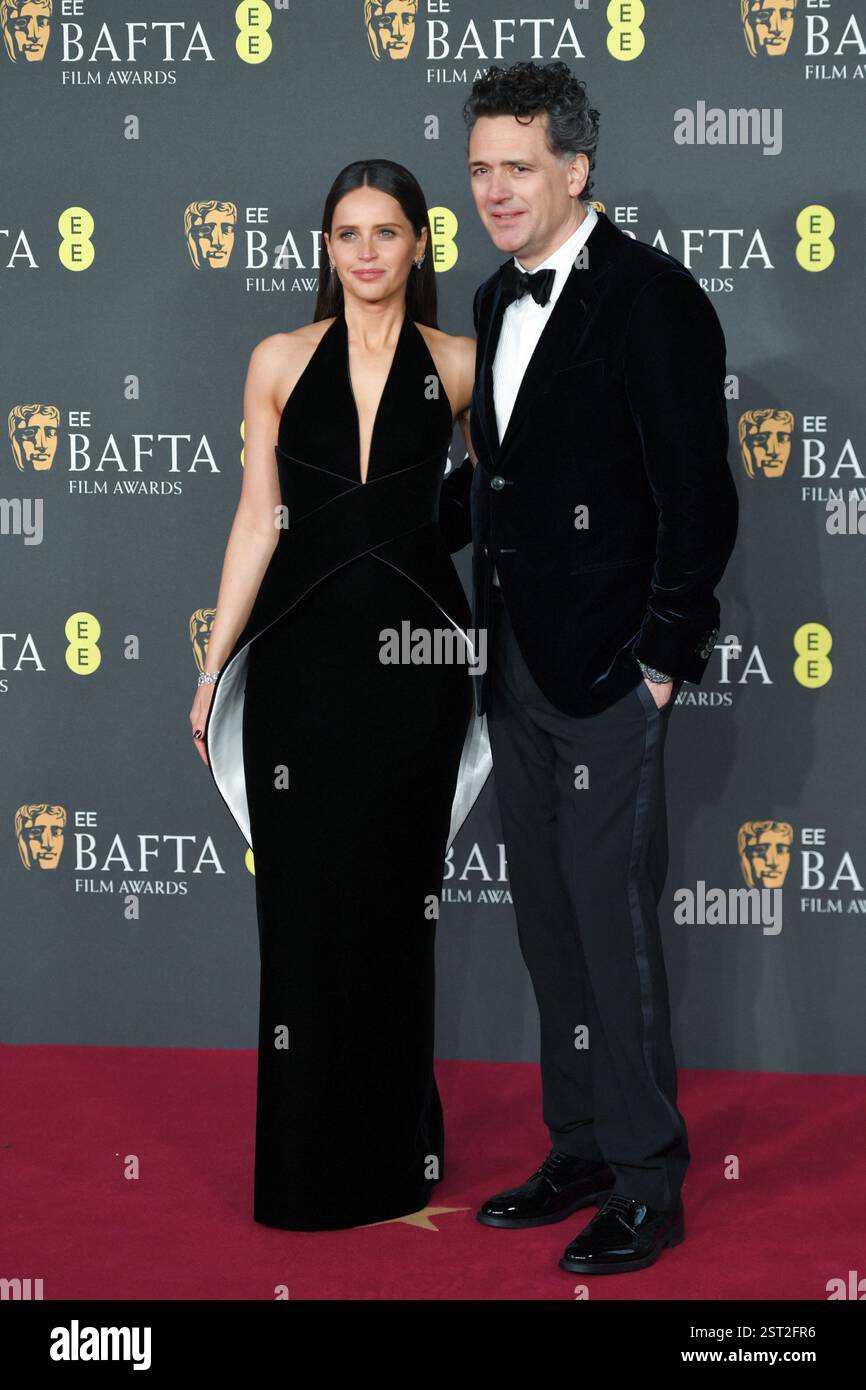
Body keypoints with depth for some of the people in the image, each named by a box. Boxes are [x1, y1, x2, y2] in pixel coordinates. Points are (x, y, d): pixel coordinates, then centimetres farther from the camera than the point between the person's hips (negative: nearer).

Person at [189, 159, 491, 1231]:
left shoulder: (457, 365, 4)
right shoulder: (280, 362, 5)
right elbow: (257, 518, 5)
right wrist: (215, 667, 2)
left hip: (415, 648, 0)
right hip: (303, 649, 0)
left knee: (397, 900, 6)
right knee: (302, 902, 1)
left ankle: (394, 1149, 20)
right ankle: (305, 1156, 13)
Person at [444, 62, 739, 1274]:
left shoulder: (651, 298, -11)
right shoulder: (499, 301, 14)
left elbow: (699, 499, -13)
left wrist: (663, 658, -13)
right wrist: (491, 641, 13)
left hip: (608, 673, -8)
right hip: (516, 671, 8)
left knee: (615, 926, -4)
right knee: (549, 926, 13)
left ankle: (648, 1186, 7)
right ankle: (580, 1153, 25)